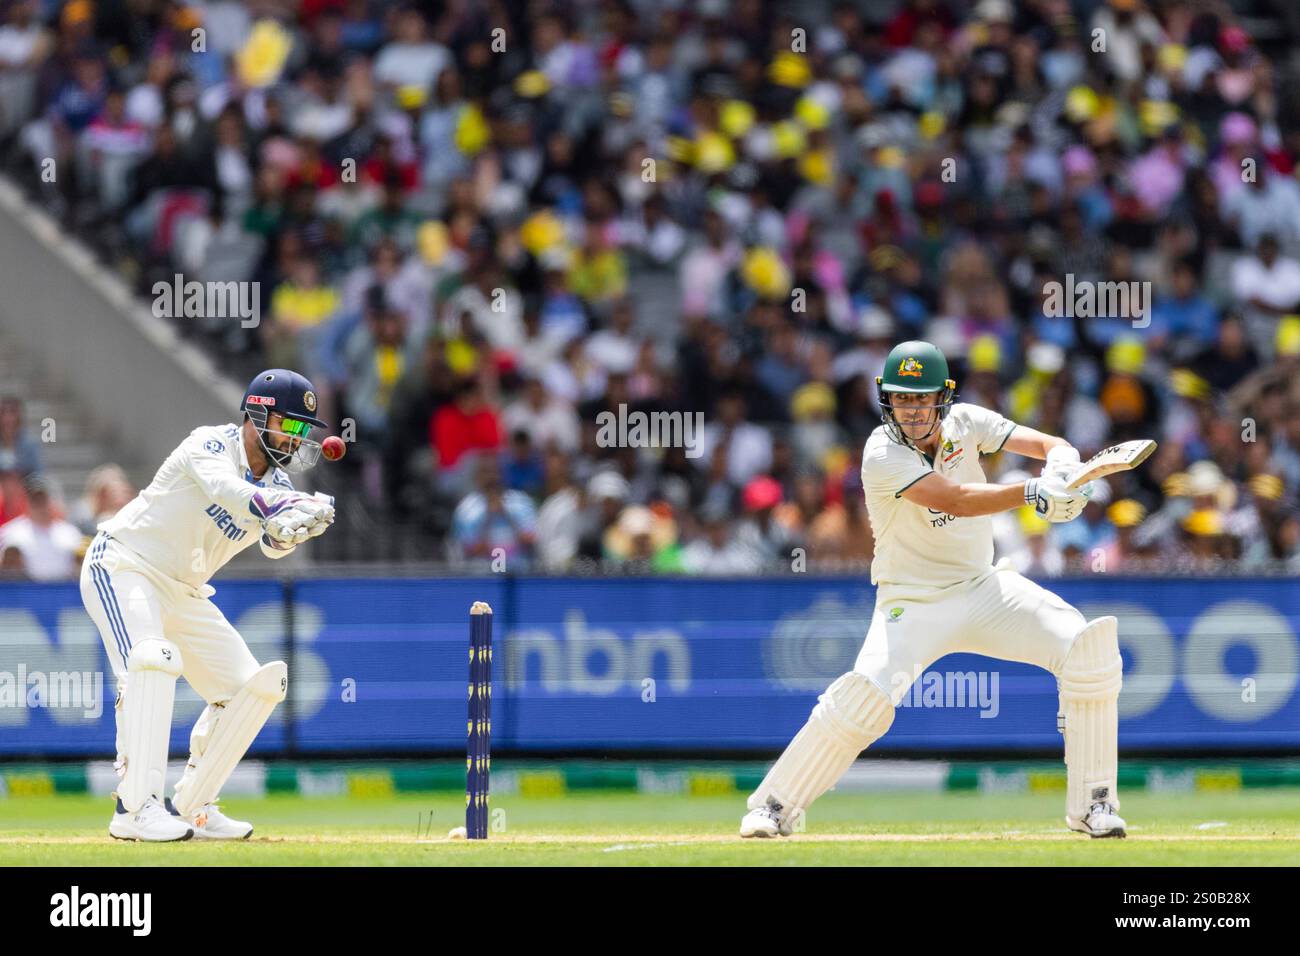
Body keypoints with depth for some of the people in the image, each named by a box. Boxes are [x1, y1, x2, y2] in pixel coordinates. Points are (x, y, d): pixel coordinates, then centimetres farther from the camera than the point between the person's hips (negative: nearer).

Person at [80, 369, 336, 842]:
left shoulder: (277, 482, 4)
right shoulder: (212, 444, -17)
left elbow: (273, 543, -14)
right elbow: (224, 489, -39)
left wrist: (293, 528, -37)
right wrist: (287, 504, -53)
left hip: (184, 591, 9)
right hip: (123, 568, -9)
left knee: (252, 686, 4)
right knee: (152, 660, -32)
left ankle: (191, 808, 11)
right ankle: (137, 808, -37)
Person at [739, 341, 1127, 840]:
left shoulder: (965, 422, -3)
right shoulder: (882, 456, -19)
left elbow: (1049, 445, -10)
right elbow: (956, 500, -32)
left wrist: (1062, 467, -34)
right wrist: (1033, 493, -44)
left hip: (986, 587, 5)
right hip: (914, 605, -5)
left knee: (1090, 650, -13)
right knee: (864, 695, -26)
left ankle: (1091, 803, -3)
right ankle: (775, 806, -6)